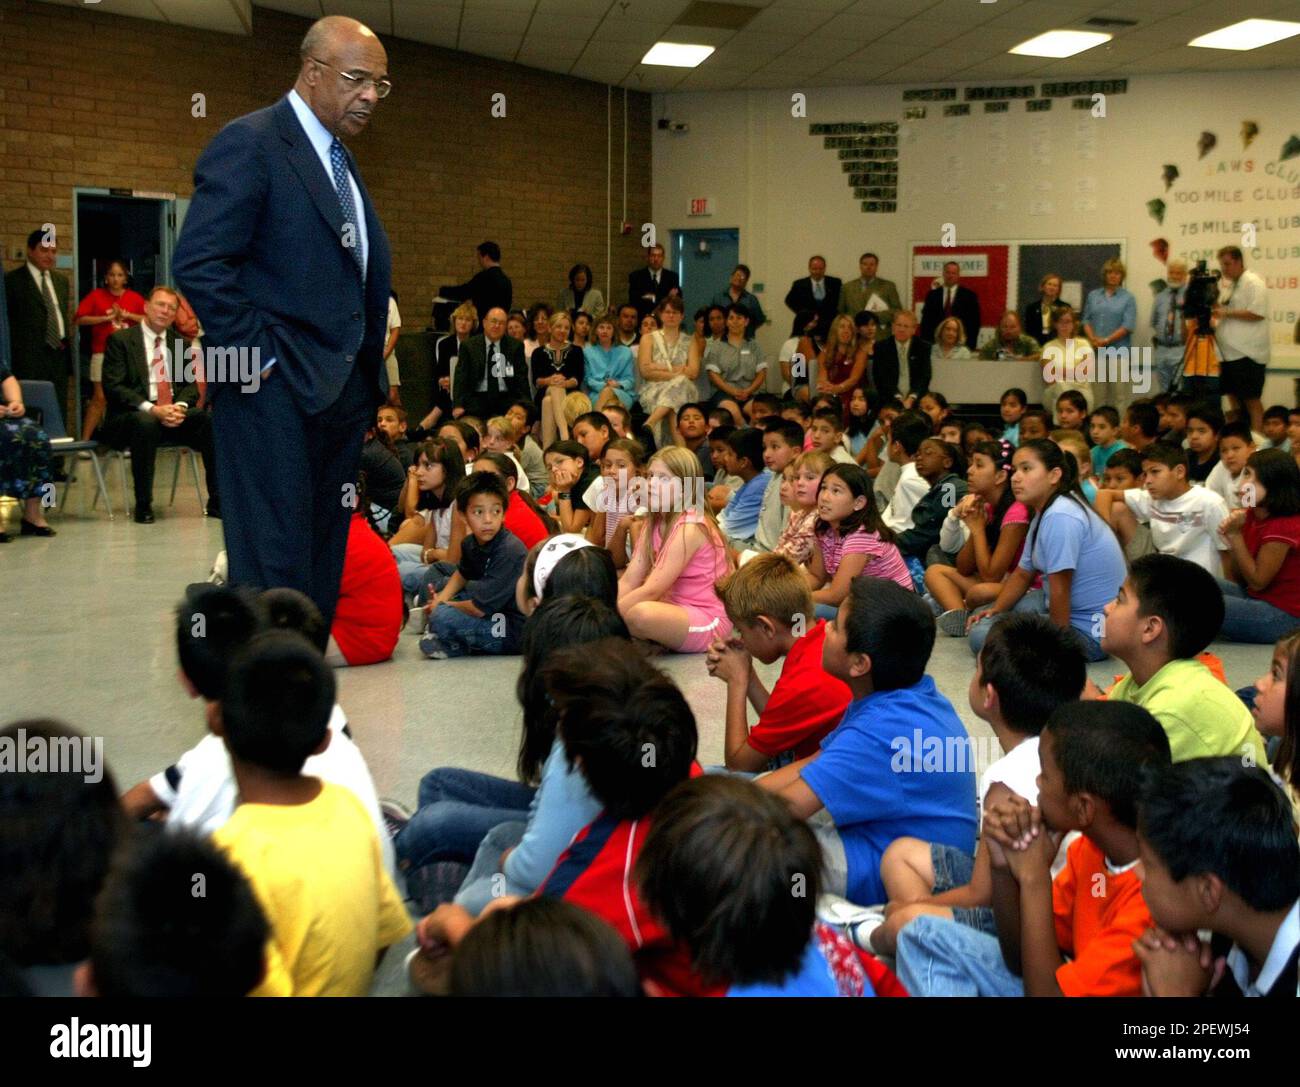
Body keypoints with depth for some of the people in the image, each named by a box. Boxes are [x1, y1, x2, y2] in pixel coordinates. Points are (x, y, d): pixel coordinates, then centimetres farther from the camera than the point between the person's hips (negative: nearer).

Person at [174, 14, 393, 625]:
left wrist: (371, 359, 12)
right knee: (275, 562, -6)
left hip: (343, 390, 9)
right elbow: (198, 265, -17)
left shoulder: (341, 161, 20)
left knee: (323, 560, 11)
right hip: (276, 391, -9)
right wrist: (257, 357, -17)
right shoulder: (249, 144, -8)